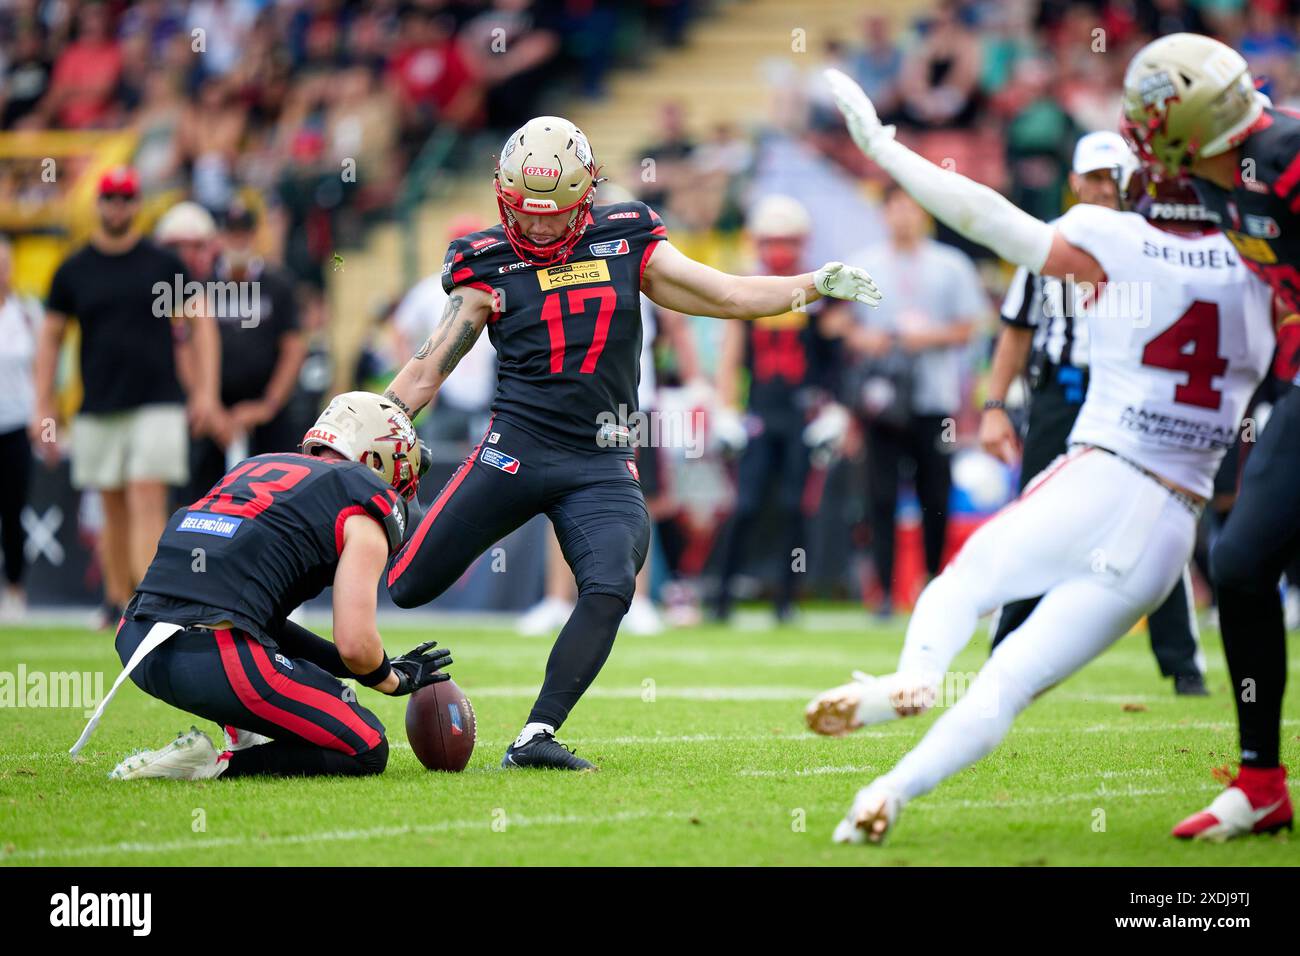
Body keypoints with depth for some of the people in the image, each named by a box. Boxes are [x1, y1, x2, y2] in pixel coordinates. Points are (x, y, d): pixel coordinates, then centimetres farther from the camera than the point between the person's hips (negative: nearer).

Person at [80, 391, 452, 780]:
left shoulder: (253, 469, 28)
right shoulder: (367, 506, 6)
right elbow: (355, 644, -3)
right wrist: (395, 679, 19)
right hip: (214, 658, -8)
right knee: (365, 752, 5)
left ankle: (243, 737, 20)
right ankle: (211, 765, -7)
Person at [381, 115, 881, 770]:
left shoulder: (626, 245, 7)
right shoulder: (490, 268, 2)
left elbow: (730, 296, 8)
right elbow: (426, 372, 5)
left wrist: (816, 284, -4)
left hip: (602, 465, 1)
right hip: (515, 449, -1)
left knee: (609, 590, -21)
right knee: (406, 588, -4)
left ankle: (535, 737, -16)